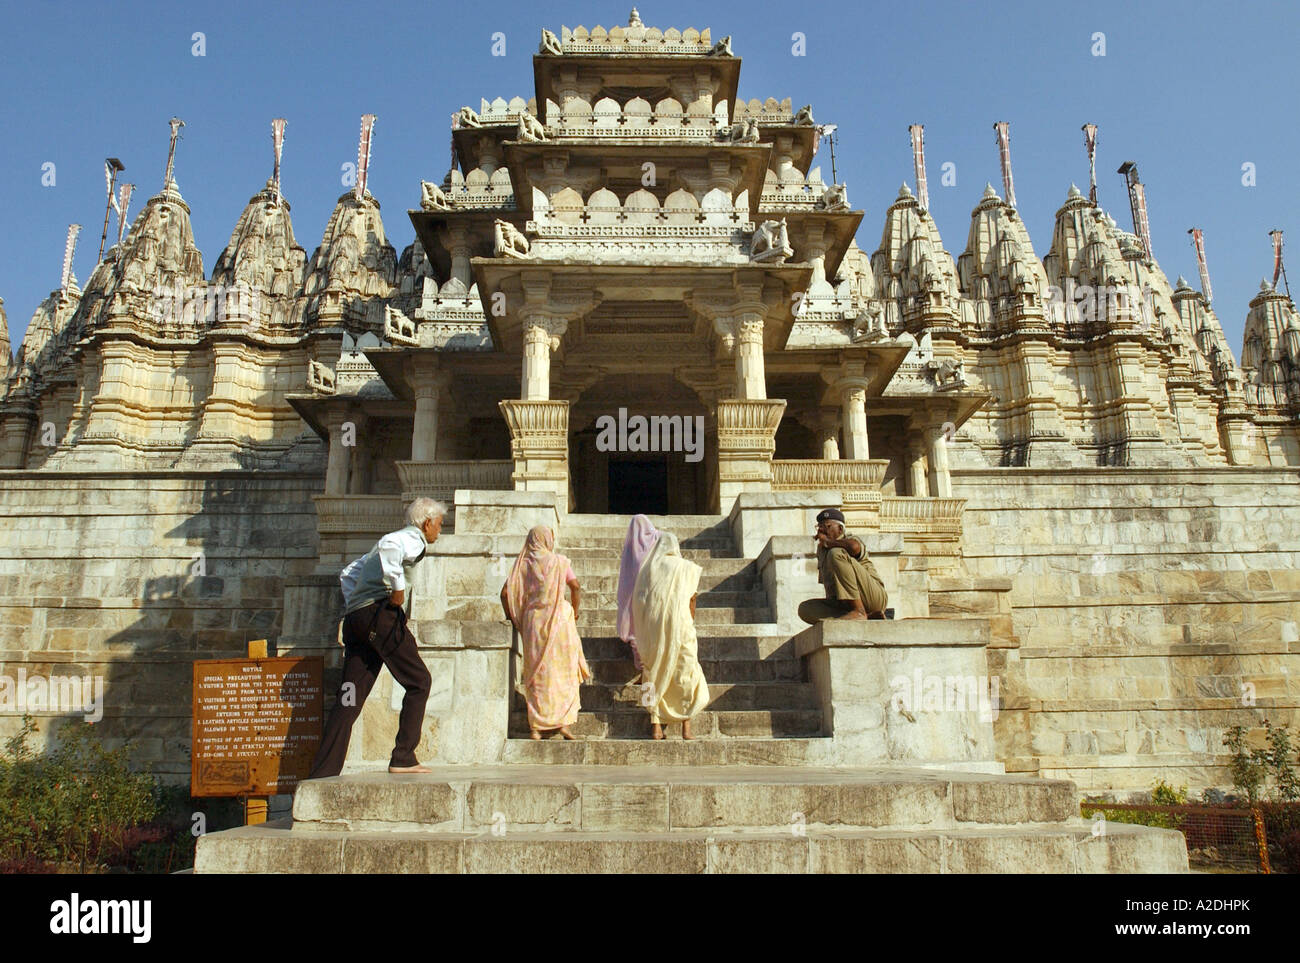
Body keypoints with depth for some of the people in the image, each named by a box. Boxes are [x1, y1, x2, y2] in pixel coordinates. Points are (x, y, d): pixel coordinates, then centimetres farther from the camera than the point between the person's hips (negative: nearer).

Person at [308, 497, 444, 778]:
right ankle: (403, 758, 0)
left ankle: (322, 774, 2)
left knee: (348, 701, 5)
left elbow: (348, 573, 32)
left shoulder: (398, 539, 29)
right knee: (419, 682, 2)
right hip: (381, 615, -9)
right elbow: (388, 546, -26)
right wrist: (398, 588, -21)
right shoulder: (413, 540, 0)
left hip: (354, 619, 9)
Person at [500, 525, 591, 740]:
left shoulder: (523, 564, 5)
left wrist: (511, 617, 11)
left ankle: (536, 726, 6)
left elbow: (505, 592, 0)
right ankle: (564, 723, 7)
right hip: (559, 619, -2)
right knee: (564, 672, 8)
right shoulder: (560, 562, 0)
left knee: (536, 673, 7)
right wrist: (575, 612, 7)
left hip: (532, 620, 2)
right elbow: (576, 587, -6)